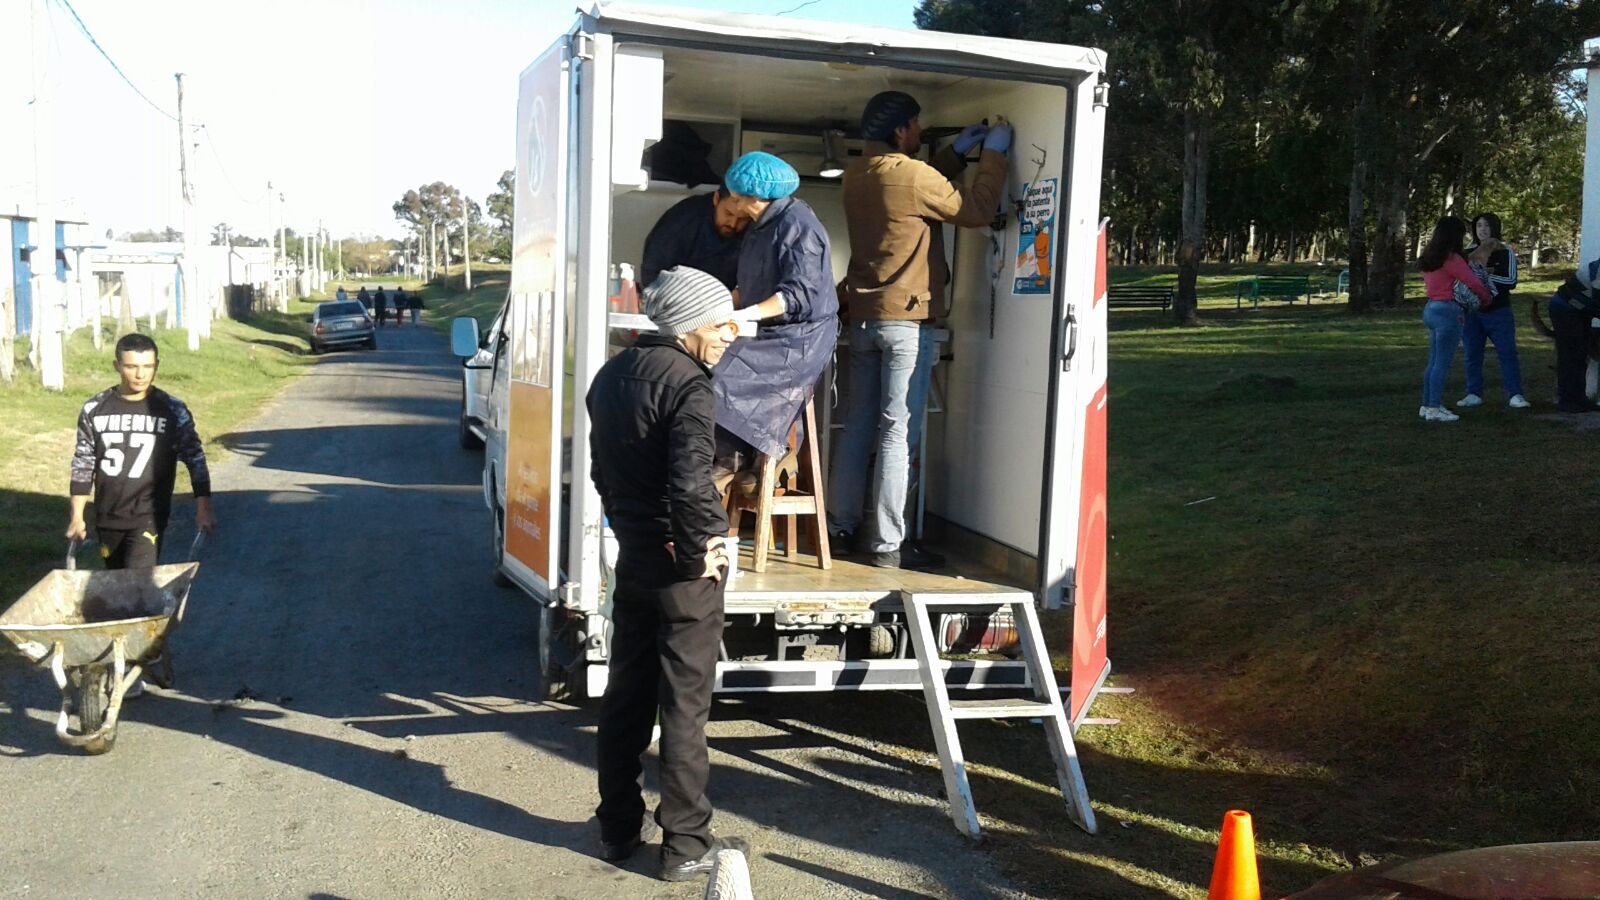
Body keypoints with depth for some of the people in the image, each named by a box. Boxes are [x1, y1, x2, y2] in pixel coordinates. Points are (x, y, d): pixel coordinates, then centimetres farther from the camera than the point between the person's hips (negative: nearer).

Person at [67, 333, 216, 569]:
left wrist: (203, 509, -6)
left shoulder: (172, 410, -6)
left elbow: (195, 459, -1)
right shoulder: (94, 409, 0)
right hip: (107, 517, 3)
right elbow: (83, 464, 6)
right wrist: (77, 516, 4)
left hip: (149, 517, -3)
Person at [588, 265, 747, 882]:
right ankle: (686, 845, 13)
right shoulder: (688, 386, -18)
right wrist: (700, 552, -16)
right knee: (684, 706, 2)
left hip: (631, 559, 8)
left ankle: (618, 828, 28)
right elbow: (690, 486, -29)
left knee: (625, 695, 16)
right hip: (682, 571, -8)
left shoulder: (612, 374, 9)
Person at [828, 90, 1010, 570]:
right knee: (897, 433, -6)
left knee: (859, 426, 12)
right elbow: (977, 209, -7)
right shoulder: (910, 174, -15)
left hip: (863, 316, 8)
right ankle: (888, 545, -4)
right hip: (907, 319, -8)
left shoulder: (858, 175, 9)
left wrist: (957, 152, 24)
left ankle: (841, 528, 16)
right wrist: (992, 154, 6)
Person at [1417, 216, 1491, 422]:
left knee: (1434, 362, 15)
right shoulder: (1451, 259, -15)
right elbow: (1474, 283, -13)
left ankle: (1427, 405, 19)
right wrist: (1486, 299, 7)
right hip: (1447, 311, -9)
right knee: (1443, 363, -4)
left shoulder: (1429, 258, 11)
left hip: (1430, 308, 9)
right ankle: (1434, 409, -3)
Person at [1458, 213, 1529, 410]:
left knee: (1507, 353, -5)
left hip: (1499, 312, -3)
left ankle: (1515, 395, -3)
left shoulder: (1505, 252, 0)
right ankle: (1474, 394, 11)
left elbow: (1511, 281, -9)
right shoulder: (1469, 253, 10)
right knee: (1472, 354, 4)